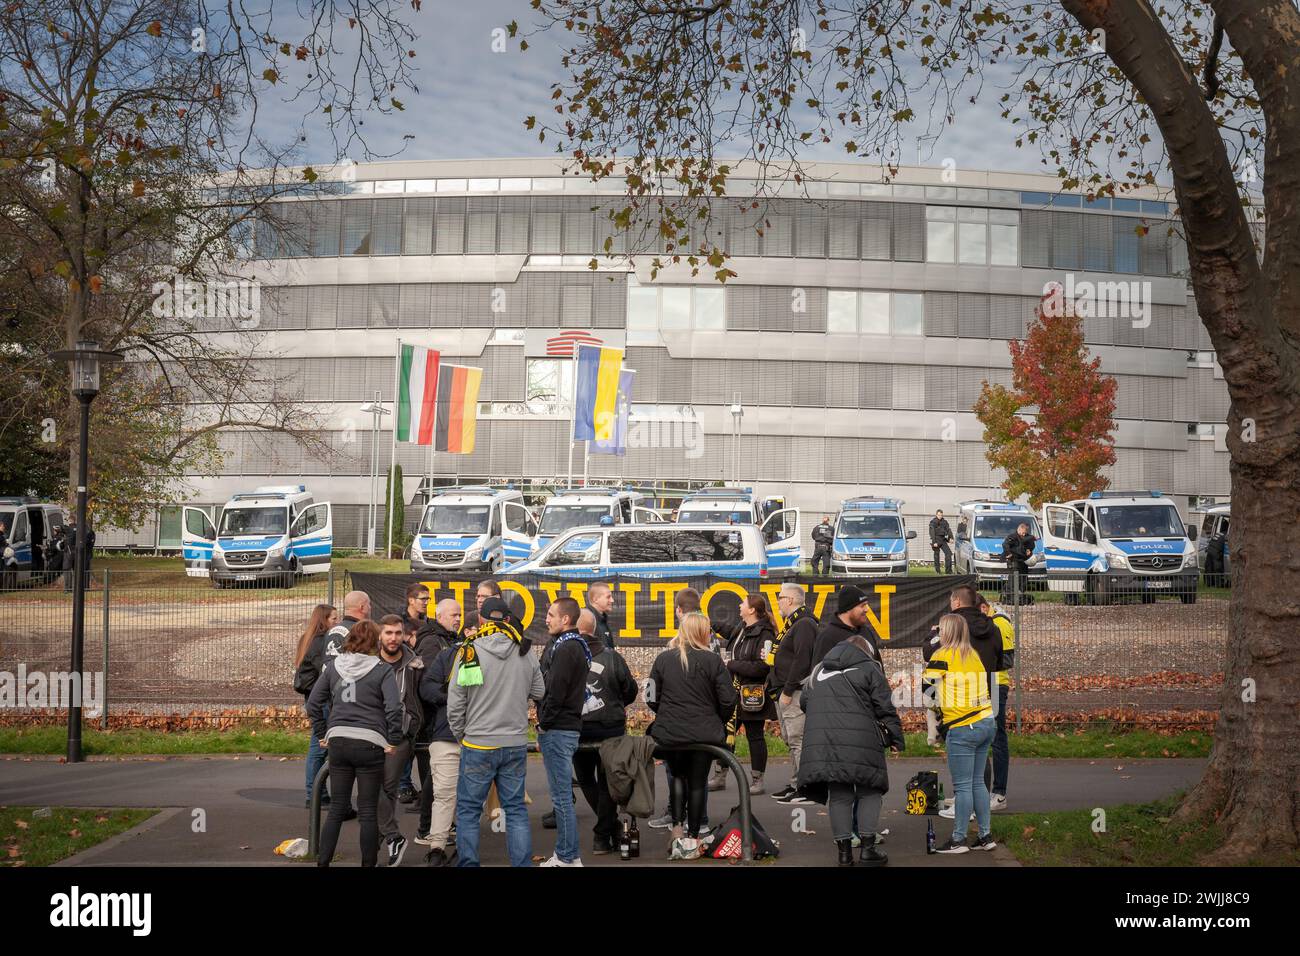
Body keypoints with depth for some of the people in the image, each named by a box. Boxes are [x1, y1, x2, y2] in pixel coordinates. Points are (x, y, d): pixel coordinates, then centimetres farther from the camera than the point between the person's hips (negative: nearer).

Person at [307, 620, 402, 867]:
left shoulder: (333, 666, 7)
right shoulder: (382, 671, -5)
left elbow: (313, 703, 8)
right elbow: (394, 708, -15)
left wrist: (322, 734, 16)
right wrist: (393, 742, -5)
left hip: (337, 742, 4)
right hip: (369, 743, -4)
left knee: (337, 807, 12)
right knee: (368, 810, 3)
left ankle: (322, 861, 10)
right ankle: (369, 862, 7)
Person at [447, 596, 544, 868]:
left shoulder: (469, 651, -10)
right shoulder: (525, 651, -2)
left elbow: (454, 704, -8)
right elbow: (539, 692, 10)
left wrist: (461, 735, 7)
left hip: (478, 745, -3)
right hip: (516, 743, 3)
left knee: (468, 810, 8)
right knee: (516, 809, 10)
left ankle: (468, 864, 10)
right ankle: (522, 863, 10)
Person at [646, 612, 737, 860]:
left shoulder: (663, 660, -2)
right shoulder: (712, 661, -8)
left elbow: (652, 699, 0)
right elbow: (728, 700, -8)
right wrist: (718, 722, 11)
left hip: (669, 734, 2)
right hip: (704, 734, -2)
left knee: (677, 776, 22)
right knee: (697, 782, 11)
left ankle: (677, 830, 8)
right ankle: (692, 840, 15)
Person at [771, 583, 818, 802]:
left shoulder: (804, 625, -13)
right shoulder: (793, 624, 21)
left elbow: (801, 660, -22)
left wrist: (788, 691, -21)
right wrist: (781, 691, 19)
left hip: (797, 692, -11)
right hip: (787, 692, 11)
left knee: (798, 740, -12)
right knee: (791, 741, 13)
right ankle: (796, 785, 19)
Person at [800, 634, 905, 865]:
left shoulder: (818, 671, 22)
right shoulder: (868, 669, 6)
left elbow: (805, 702, 25)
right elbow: (885, 708, 3)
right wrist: (896, 739, 11)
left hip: (821, 741, 4)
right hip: (859, 741, -4)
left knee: (839, 795, 9)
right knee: (869, 793, 7)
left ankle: (843, 850, 8)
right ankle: (867, 847, 1)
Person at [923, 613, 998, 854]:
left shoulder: (942, 656, -8)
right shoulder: (974, 655, 12)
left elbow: (930, 691, -10)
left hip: (962, 728, -7)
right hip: (986, 723, 7)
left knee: (962, 786, -3)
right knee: (978, 782, 14)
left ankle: (958, 840, 1)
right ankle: (985, 835, 16)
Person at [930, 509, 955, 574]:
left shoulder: (944, 521, 10)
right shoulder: (933, 522, -5)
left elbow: (948, 529, 3)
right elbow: (932, 533, -11)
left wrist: (951, 537, -13)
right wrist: (934, 542, -19)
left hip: (943, 540, 4)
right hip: (936, 540, -4)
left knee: (948, 553, -6)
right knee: (936, 555, 0)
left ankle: (948, 570, -4)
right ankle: (937, 571, 8)